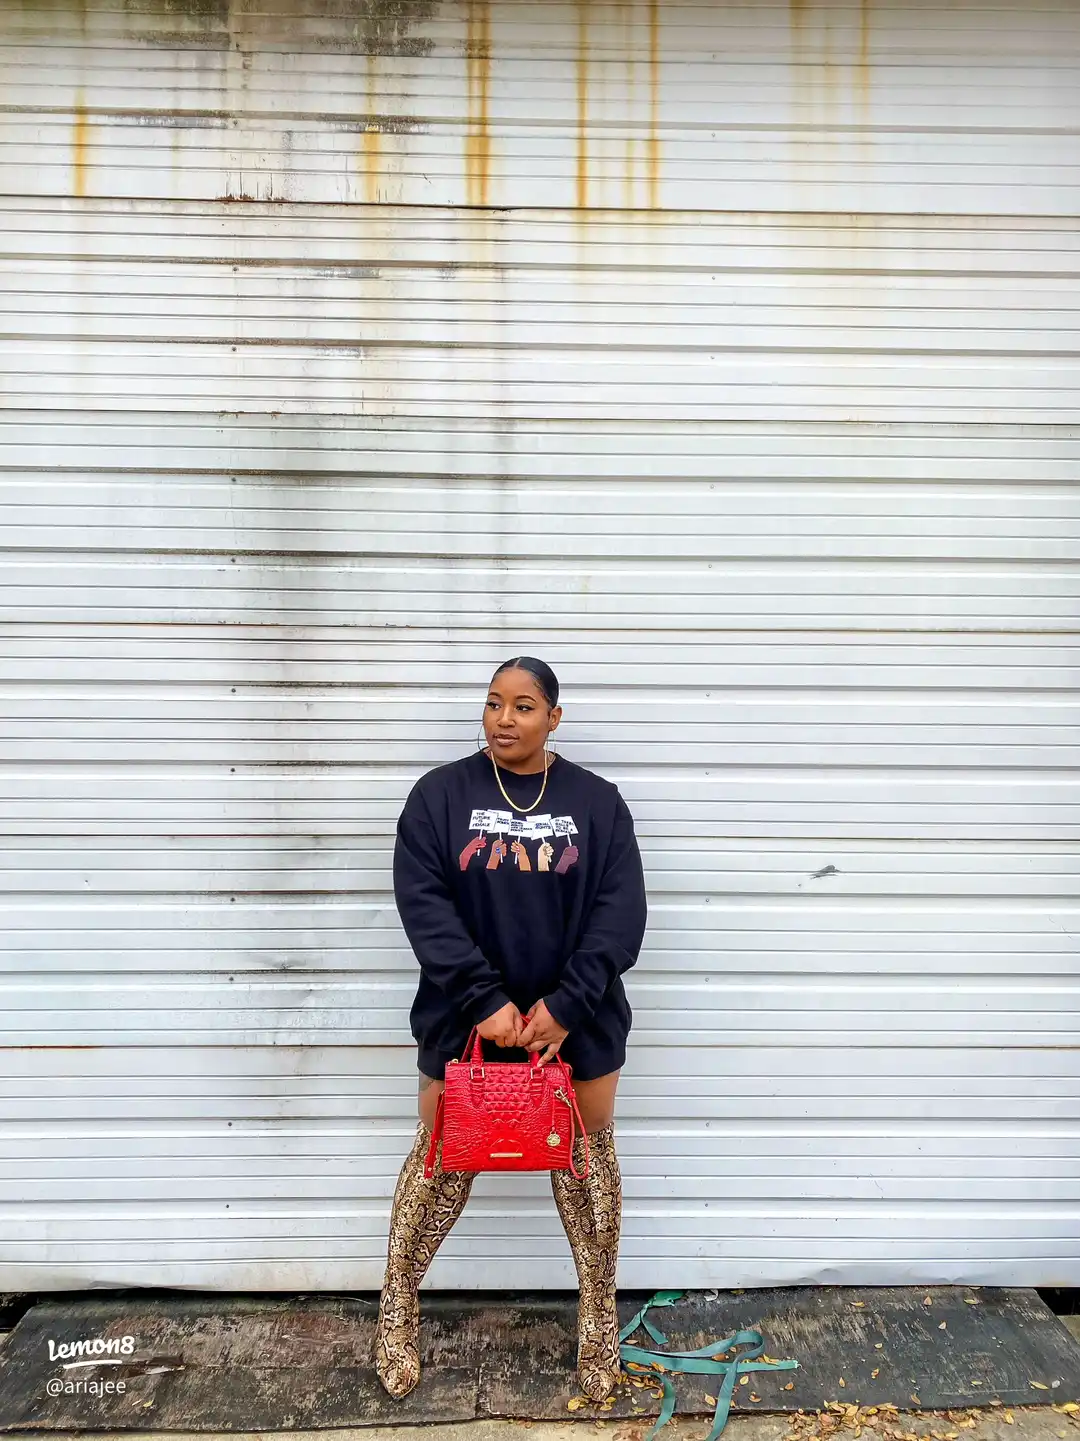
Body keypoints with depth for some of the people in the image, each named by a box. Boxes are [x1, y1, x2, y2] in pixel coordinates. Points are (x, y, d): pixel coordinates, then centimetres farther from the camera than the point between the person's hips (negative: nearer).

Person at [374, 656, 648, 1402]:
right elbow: (423, 903, -12)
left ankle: (600, 1311, 36)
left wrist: (564, 1004, -17)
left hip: (577, 1024, 1)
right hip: (465, 1020, 0)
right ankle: (398, 1302, 37)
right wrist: (485, 1001, -19)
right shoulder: (440, 794, -4)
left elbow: (622, 912, -6)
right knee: (441, 1161, 12)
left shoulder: (598, 801, -1)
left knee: (587, 1164, 14)